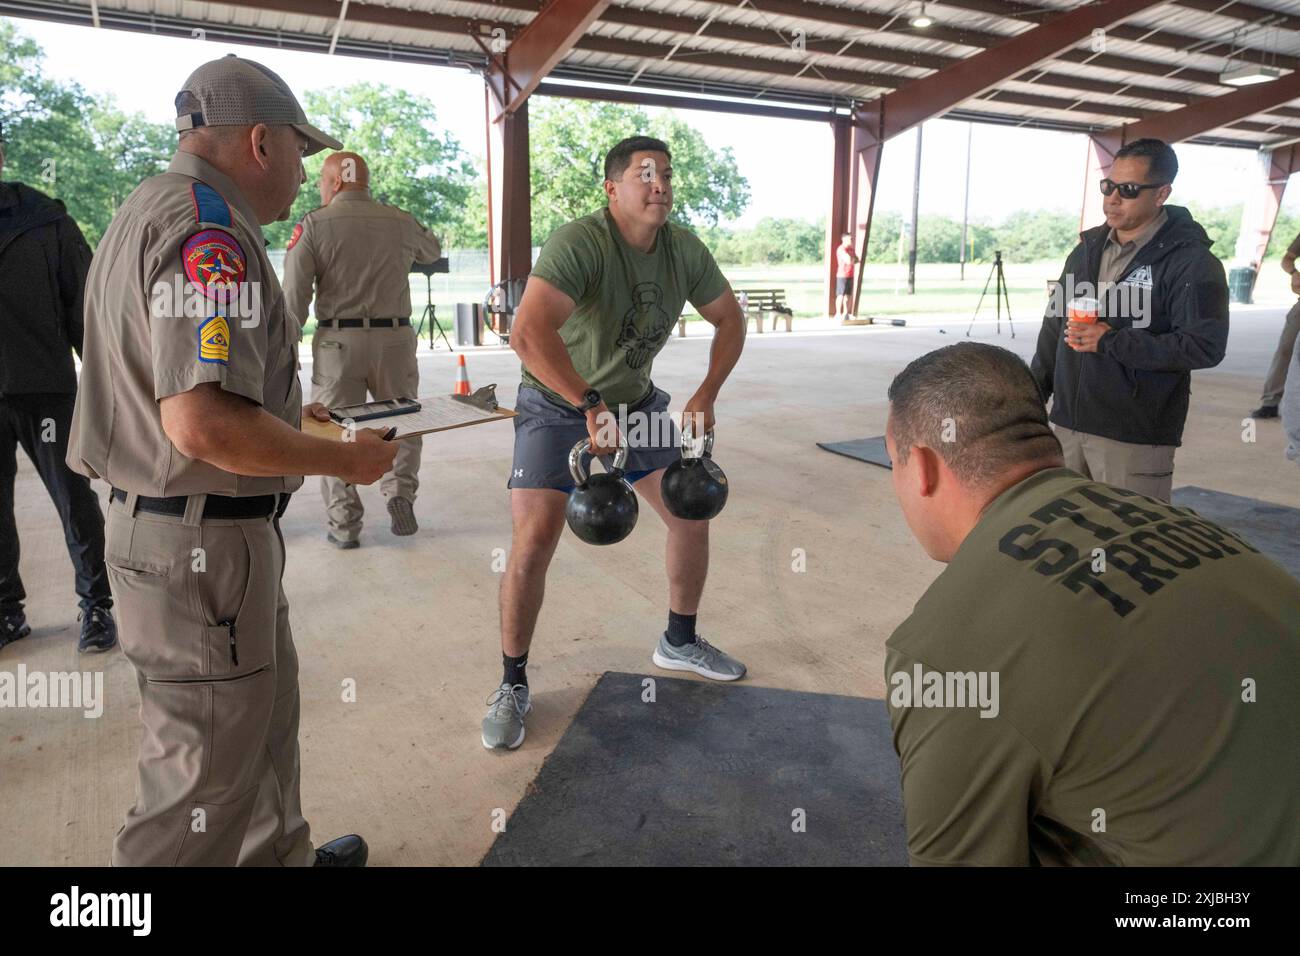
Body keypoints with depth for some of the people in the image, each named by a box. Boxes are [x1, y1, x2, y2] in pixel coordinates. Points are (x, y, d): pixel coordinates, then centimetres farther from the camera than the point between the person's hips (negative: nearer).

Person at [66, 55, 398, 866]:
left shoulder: (152, 208, 15)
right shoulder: (209, 227, -19)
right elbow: (204, 424, -30)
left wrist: (291, 413, 21)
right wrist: (345, 459, -17)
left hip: (169, 524, 11)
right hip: (203, 544, -11)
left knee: (264, 709, 24)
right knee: (208, 771, 4)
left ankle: (281, 854, 43)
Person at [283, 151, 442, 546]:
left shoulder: (313, 225, -2)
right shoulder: (400, 222, 5)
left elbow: (294, 296, -7)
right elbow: (432, 250, 27)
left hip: (337, 340, -2)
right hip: (394, 339, 2)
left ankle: (344, 525, 8)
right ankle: (400, 491, -1)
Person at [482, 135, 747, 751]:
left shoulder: (684, 250, -7)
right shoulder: (579, 243, -28)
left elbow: (730, 320, 6)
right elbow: (529, 335, -42)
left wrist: (706, 397, -5)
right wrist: (591, 407, -41)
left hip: (635, 402, 6)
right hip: (558, 405, -6)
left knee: (691, 515, 6)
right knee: (533, 545, -14)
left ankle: (680, 642, 29)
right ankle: (513, 685, 7)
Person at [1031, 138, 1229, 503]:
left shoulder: (1190, 261, -8)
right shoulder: (1087, 248, 12)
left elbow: (1205, 345, -16)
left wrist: (1110, 342, -18)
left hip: (1135, 438, -6)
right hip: (1067, 423, 6)